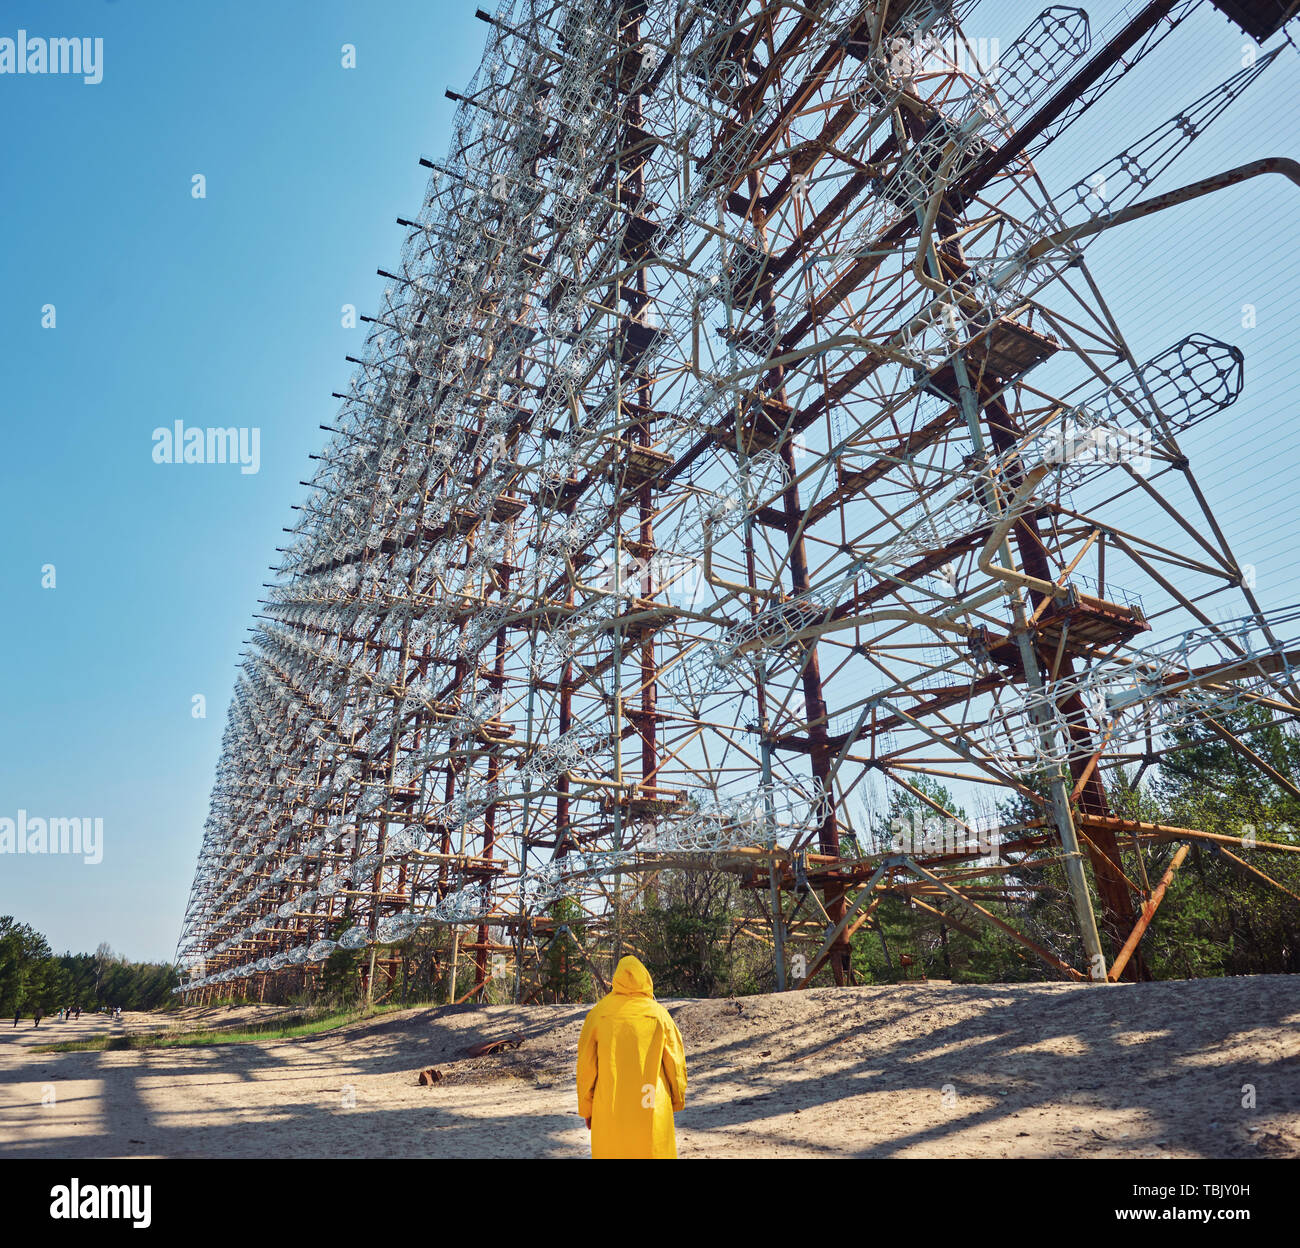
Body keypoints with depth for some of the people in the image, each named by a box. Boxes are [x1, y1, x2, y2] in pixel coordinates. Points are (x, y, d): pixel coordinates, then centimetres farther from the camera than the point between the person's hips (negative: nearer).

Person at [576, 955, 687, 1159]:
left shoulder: (598, 1013, -4)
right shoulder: (659, 1014, -4)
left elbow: (586, 1065, 0)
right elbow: (675, 1061, 2)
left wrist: (586, 1108, 10)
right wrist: (678, 1101, 15)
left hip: (609, 1109, 0)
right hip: (652, 1111, 0)